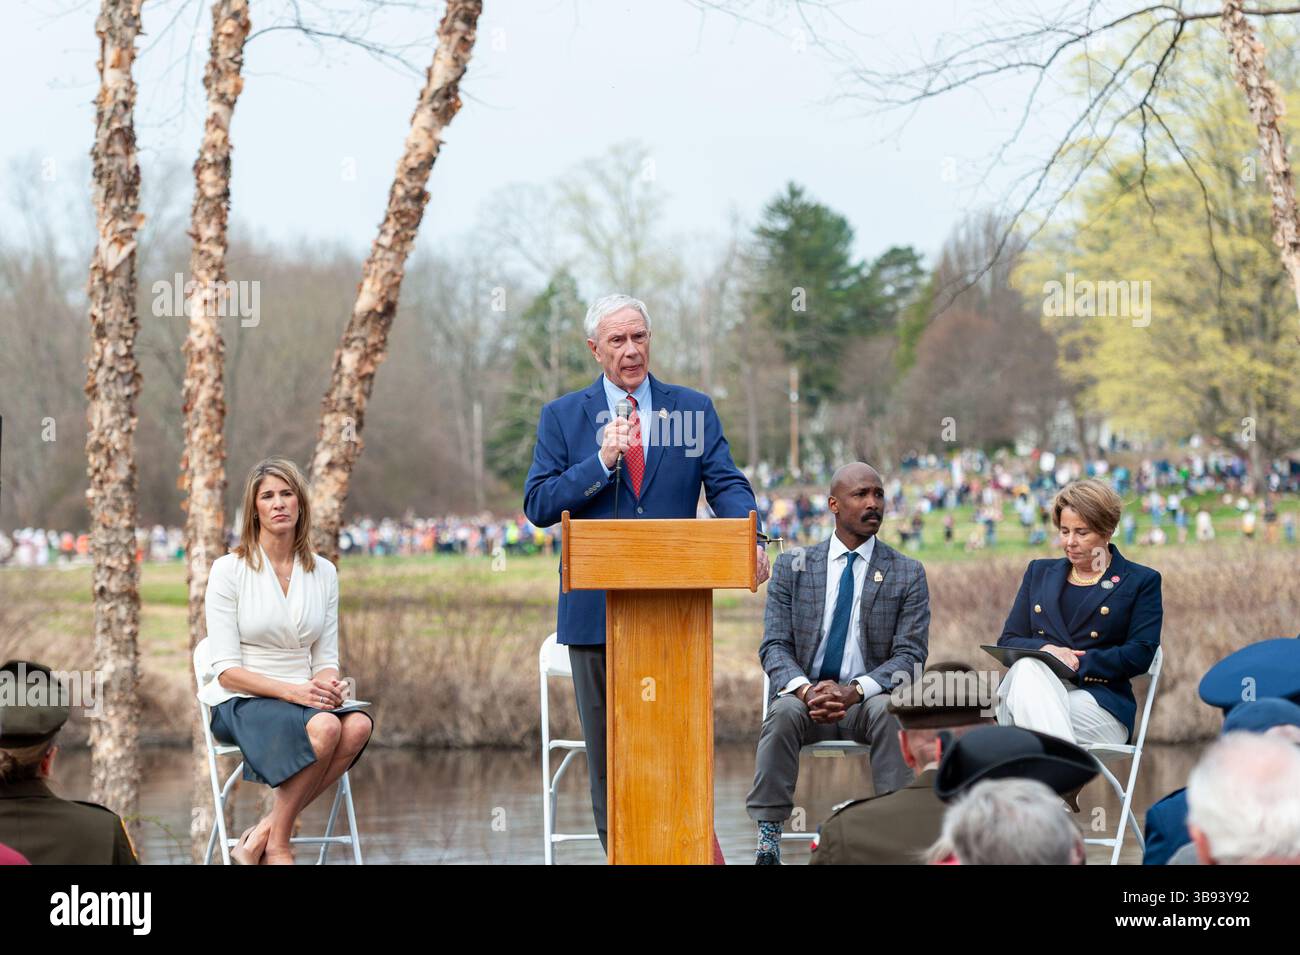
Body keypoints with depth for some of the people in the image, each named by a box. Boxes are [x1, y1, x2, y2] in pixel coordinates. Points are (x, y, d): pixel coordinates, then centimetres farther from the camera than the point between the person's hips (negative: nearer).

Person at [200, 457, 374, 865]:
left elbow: (326, 658, 12)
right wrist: (291, 691, -22)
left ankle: (263, 833, -23)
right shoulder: (229, 570, -2)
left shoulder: (323, 572, 12)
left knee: (359, 724, -31)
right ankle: (276, 845, -19)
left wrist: (328, 684, -13)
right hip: (239, 705, -4)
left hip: (303, 700, 4)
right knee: (323, 726, -36)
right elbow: (227, 670, -8)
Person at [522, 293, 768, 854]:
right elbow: (538, 506, -2)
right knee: (608, 753, 5)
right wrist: (601, 462, -16)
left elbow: (726, 485, -1)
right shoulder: (562, 417, 7)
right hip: (596, 612, 0)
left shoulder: (693, 409, 8)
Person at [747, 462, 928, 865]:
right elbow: (774, 646, 2)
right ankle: (767, 839, -32)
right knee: (784, 711, -33)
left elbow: (910, 655, -2)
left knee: (891, 709, -34)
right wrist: (804, 689, -21)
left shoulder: (907, 574, 6)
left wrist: (853, 690, -20)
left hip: (867, 699, 0)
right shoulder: (792, 567, 8)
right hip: (807, 694, 1)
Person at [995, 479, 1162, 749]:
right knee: (1028, 668, -36)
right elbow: (1007, 642, 17)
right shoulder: (1039, 572, 25)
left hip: (1097, 701, -3)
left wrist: (1077, 665, -14)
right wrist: (1044, 650, -7)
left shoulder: (1141, 582, 13)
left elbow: (1140, 655, -1)